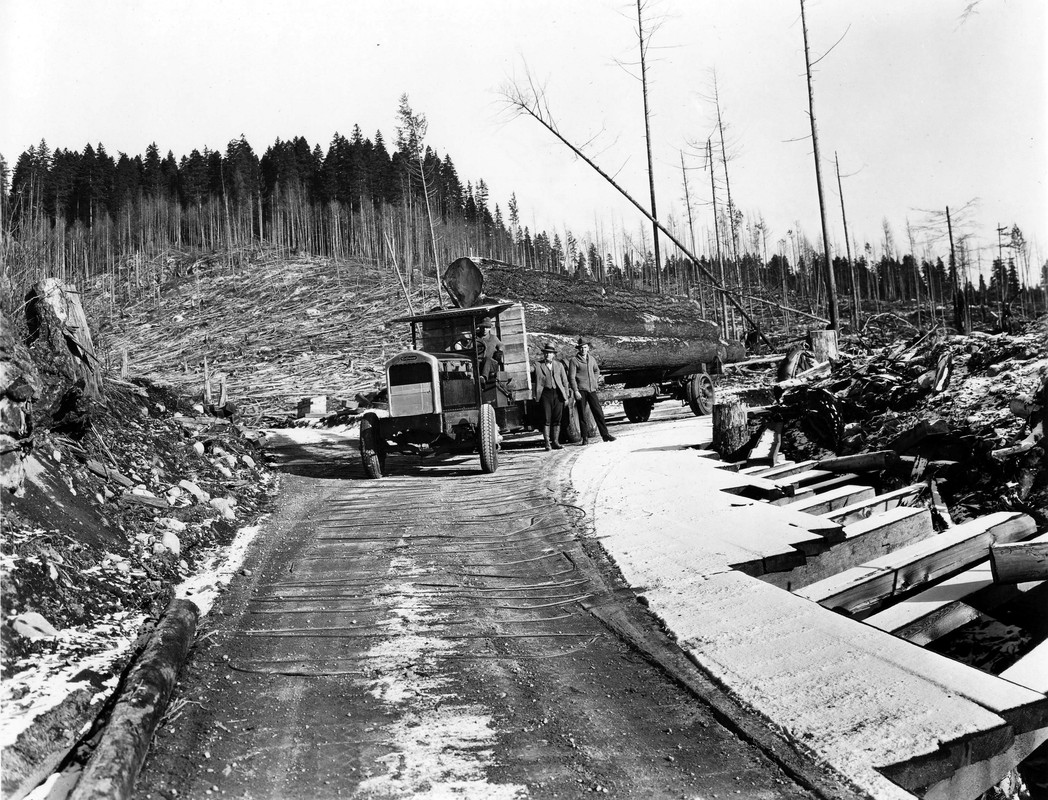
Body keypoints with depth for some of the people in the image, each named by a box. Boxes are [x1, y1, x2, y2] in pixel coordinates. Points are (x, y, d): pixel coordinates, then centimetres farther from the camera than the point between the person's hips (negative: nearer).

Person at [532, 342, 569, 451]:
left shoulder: (559, 365, 15)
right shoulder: (538, 365, 7)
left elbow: (564, 381, 14)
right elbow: (537, 381, 3)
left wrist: (566, 395, 7)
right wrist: (536, 395, -5)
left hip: (558, 393, 3)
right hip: (545, 393, -3)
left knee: (557, 419, 3)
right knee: (546, 419, -6)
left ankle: (555, 441, 9)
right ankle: (546, 442, -4)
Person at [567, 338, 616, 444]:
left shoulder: (591, 359, 12)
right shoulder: (574, 360, -4)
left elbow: (597, 370, 31)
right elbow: (571, 377, -8)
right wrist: (575, 391, -15)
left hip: (592, 390, 4)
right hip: (581, 391, -4)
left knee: (599, 412, 3)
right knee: (582, 415, 0)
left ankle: (605, 434, 9)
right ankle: (584, 438, 6)